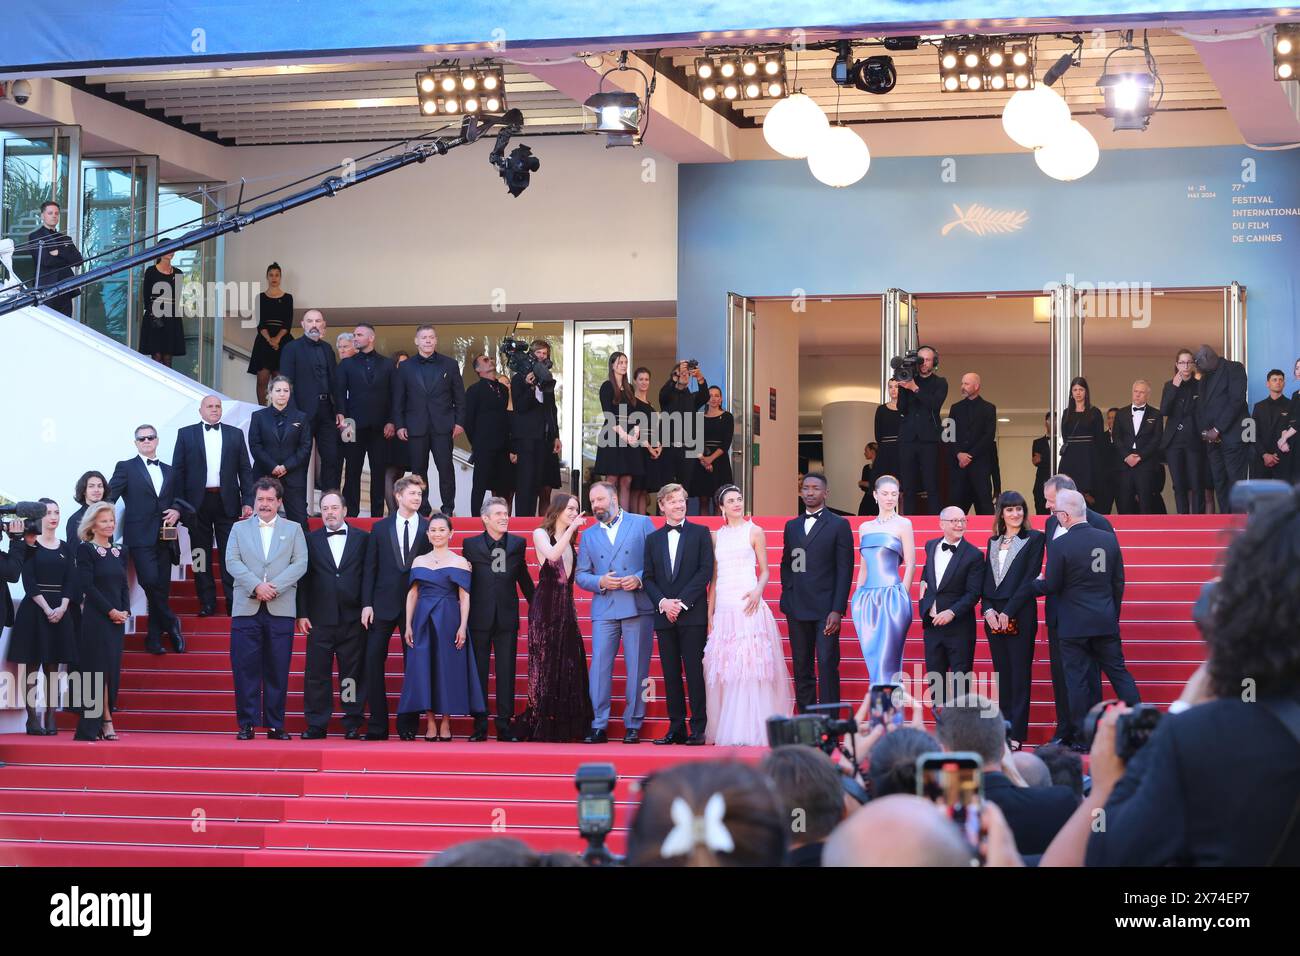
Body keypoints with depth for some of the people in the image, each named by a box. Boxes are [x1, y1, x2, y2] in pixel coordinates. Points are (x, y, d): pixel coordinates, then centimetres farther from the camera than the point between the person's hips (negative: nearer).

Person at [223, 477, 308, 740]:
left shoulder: (293, 529, 12)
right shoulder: (239, 528, 14)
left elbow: (300, 563, 1)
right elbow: (232, 561, 2)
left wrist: (274, 587, -11)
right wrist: (256, 586, -12)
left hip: (280, 610, 0)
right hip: (247, 608, 0)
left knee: (277, 671, 0)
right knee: (245, 669, -3)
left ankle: (275, 725, 5)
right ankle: (247, 724, 1)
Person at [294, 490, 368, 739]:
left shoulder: (362, 539, 8)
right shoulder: (311, 540, 9)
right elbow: (304, 579, 6)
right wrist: (302, 613, -1)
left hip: (353, 619, -1)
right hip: (320, 620, 1)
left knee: (352, 674, 2)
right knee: (316, 674, 1)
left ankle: (352, 725, 8)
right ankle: (316, 725, 6)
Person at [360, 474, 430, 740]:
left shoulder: (429, 529, 4)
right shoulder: (380, 527, 7)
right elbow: (370, 568, 6)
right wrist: (366, 604, -2)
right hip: (383, 605, 1)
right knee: (373, 663, -3)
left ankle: (408, 725, 10)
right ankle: (378, 725, 3)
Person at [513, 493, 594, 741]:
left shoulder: (571, 538, 16)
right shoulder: (541, 534, 0)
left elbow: (572, 573, 10)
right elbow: (552, 555, -21)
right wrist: (572, 528, -19)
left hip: (566, 606, 6)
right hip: (545, 604, -6)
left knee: (567, 663, 1)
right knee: (544, 662, -6)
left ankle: (564, 727, 4)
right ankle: (541, 727, -2)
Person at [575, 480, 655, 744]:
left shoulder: (642, 524, 7)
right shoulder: (589, 536, 16)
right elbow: (580, 574, 14)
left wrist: (639, 579, -12)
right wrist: (600, 582, -5)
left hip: (638, 606, -2)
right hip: (604, 610, 3)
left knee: (637, 668, 0)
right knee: (599, 667, -4)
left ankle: (633, 725, 6)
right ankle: (598, 726, -2)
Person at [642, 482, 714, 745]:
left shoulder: (700, 533, 5)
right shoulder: (653, 539, 15)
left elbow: (705, 571, -4)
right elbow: (648, 578, 10)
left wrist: (682, 602, -11)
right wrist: (663, 602, -7)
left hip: (692, 615, -4)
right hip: (664, 615, 4)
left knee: (695, 672, -7)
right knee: (670, 674, 4)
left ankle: (699, 729, -5)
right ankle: (676, 728, 8)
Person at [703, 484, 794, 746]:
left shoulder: (754, 532, 5)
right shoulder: (717, 536, 15)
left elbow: (765, 571, 5)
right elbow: (715, 577, 17)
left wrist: (758, 591, -15)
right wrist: (710, 613, 11)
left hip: (748, 606, -4)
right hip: (723, 608, 4)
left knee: (750, 667, -9)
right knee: (725, 670, 1)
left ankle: (751, 731, -10)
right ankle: (726, 731, 5)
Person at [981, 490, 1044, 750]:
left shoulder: (1034, 539, 0)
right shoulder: (993, 542, 16)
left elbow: (1030, 580, -7)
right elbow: (986, 580, 13)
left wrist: (1008, 612, -13)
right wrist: (988, 609, -4)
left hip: (1020, 617, -5)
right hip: (994, 617, 5)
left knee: (1020, 676, -4)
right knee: (1002, 676, 7)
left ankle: (1017, 734, -5)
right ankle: (1003, 731, 11)